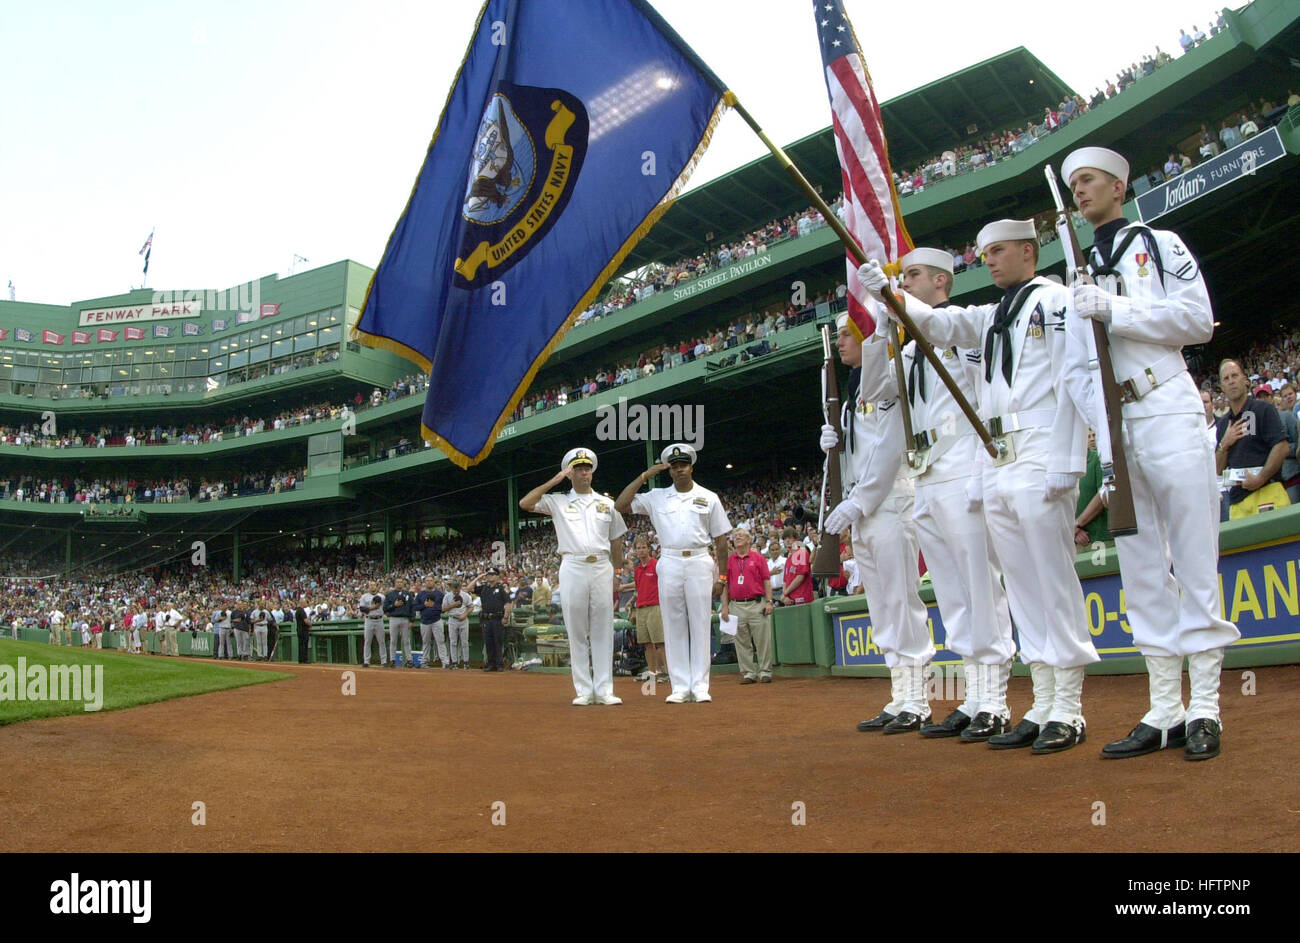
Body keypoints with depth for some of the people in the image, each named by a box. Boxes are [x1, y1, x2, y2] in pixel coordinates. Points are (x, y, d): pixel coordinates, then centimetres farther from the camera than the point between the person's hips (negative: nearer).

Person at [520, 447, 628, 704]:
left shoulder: (606, 503, 15)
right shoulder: (558, 501, 9)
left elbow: (616, 540, 17)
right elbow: (525, 503, -4)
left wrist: (617, 574, 10)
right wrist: (553, 481, -3)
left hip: (602, 568, 1)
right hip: (573, 569, -1)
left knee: (603, 630, 0)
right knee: (576, 631, 0)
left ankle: (604, 690, 2)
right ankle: (583, 690, 5)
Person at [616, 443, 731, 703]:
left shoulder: (709, 498, 9)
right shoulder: (656, 497, 9)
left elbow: (721, 538, 9)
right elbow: (620, 506, 0)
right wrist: (645, 475, 0)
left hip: (699, 563, -1)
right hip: (669, 564, 1)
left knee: (700, 624, -1)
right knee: (674, 626, 2)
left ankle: (700, 686, 3)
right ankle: (680, 686, 6)